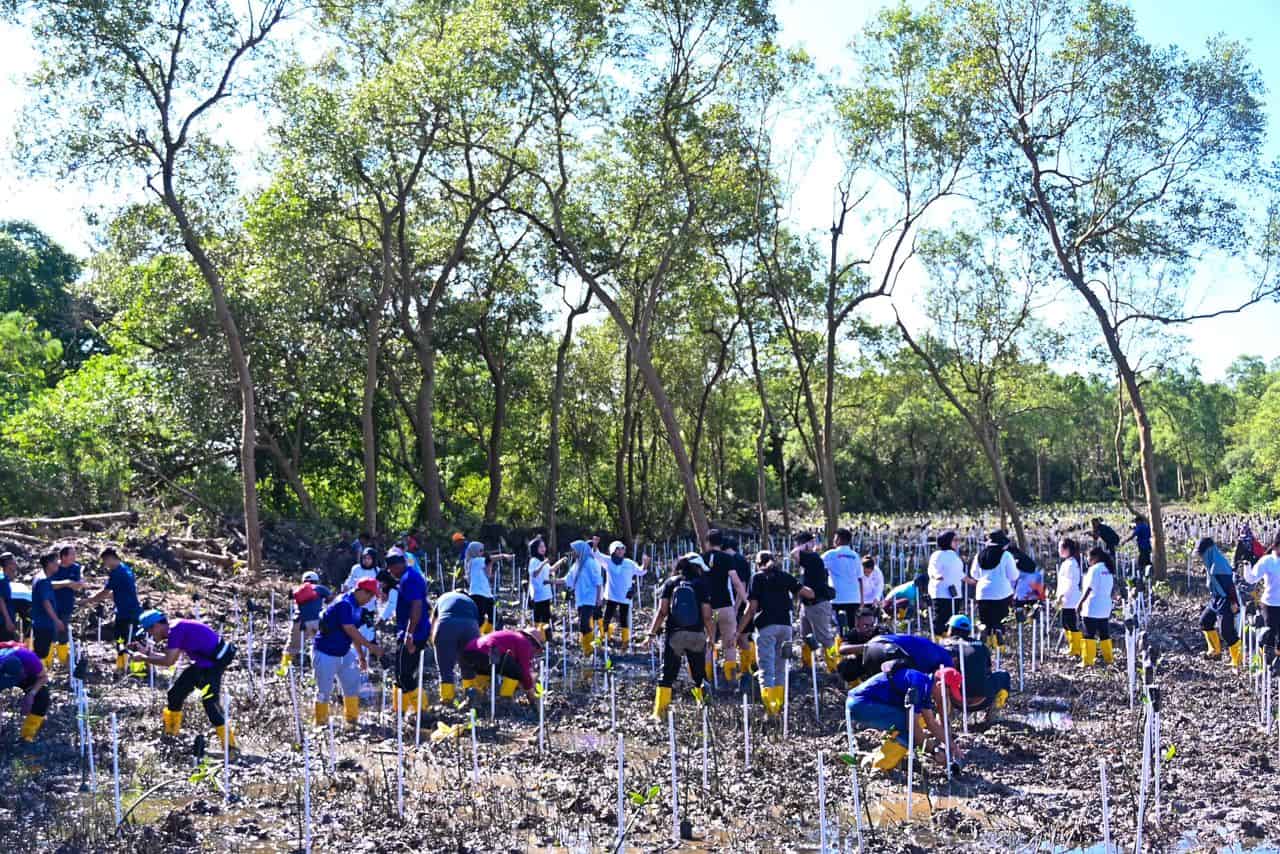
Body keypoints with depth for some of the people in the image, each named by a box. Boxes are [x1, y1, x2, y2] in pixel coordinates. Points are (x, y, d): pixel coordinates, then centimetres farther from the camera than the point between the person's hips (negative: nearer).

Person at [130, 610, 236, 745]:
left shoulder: (175, 631, -19)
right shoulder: (174, 630, 10)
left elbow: (168, 662, -22)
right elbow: (170, 658, 15)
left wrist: (143, 658, -10)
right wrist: (145, 652, 12)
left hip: (215, 661, -11)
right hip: (203, 662, 11)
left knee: (209, 701, -18)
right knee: (176, 692, 17)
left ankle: (228, 741, -14)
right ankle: (169, 734, 36)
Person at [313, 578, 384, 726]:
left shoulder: (358, 607, 4)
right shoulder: (344, 604, -24)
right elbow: (350, 631, -28)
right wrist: (371, 646, -25)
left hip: (344, 652, 9)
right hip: (325, 653, -9)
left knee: (352, 683, 9)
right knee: (324, 690, 1)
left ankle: (352, 719, 19)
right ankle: (321, 723, 15)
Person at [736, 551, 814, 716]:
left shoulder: (757, 577, 7)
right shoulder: (785, 576, 15)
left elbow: (751, 608, -1)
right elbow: (810, 594, 8)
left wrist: (739, 631, 1)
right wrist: (796, 593, 29)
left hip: (766, 626, -3)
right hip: (785, 624, 3)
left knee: (766, 670, -4)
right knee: (781, 669, 15)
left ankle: (770, 708, -17)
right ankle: (779, 707, 18)